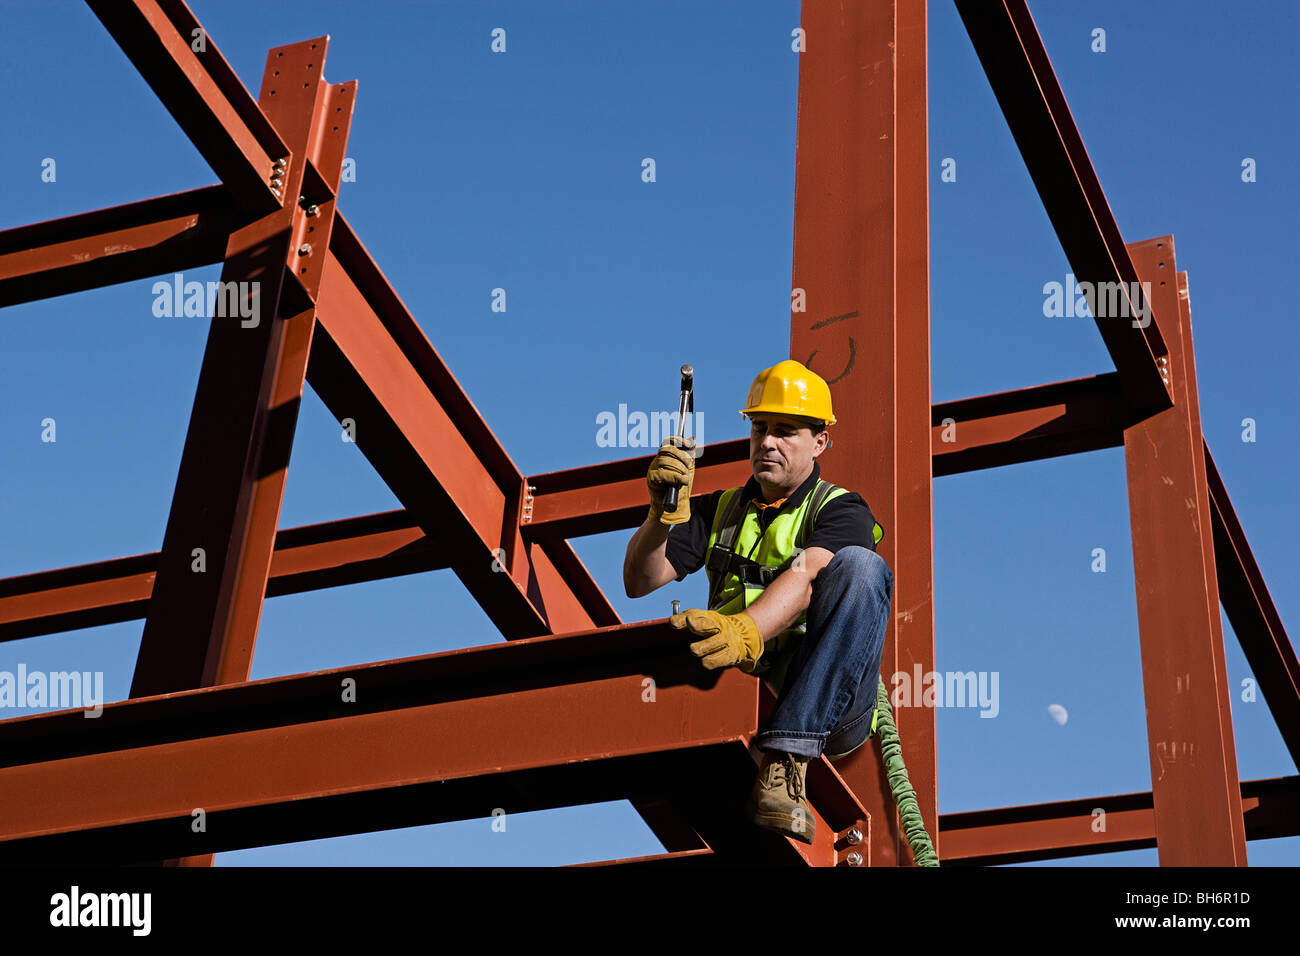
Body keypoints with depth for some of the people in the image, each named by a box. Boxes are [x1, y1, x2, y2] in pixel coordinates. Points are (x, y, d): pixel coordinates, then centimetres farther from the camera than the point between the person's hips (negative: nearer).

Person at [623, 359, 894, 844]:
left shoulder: (842, 510, 7)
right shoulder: (719, 509, 22)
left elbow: (806, 577, -16)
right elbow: (639, 582, 10)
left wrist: (747, 631, -36)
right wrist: (664, 512, -8)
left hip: (826, 708, -3)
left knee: (859, 566, -27)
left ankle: (784, 759, -37)